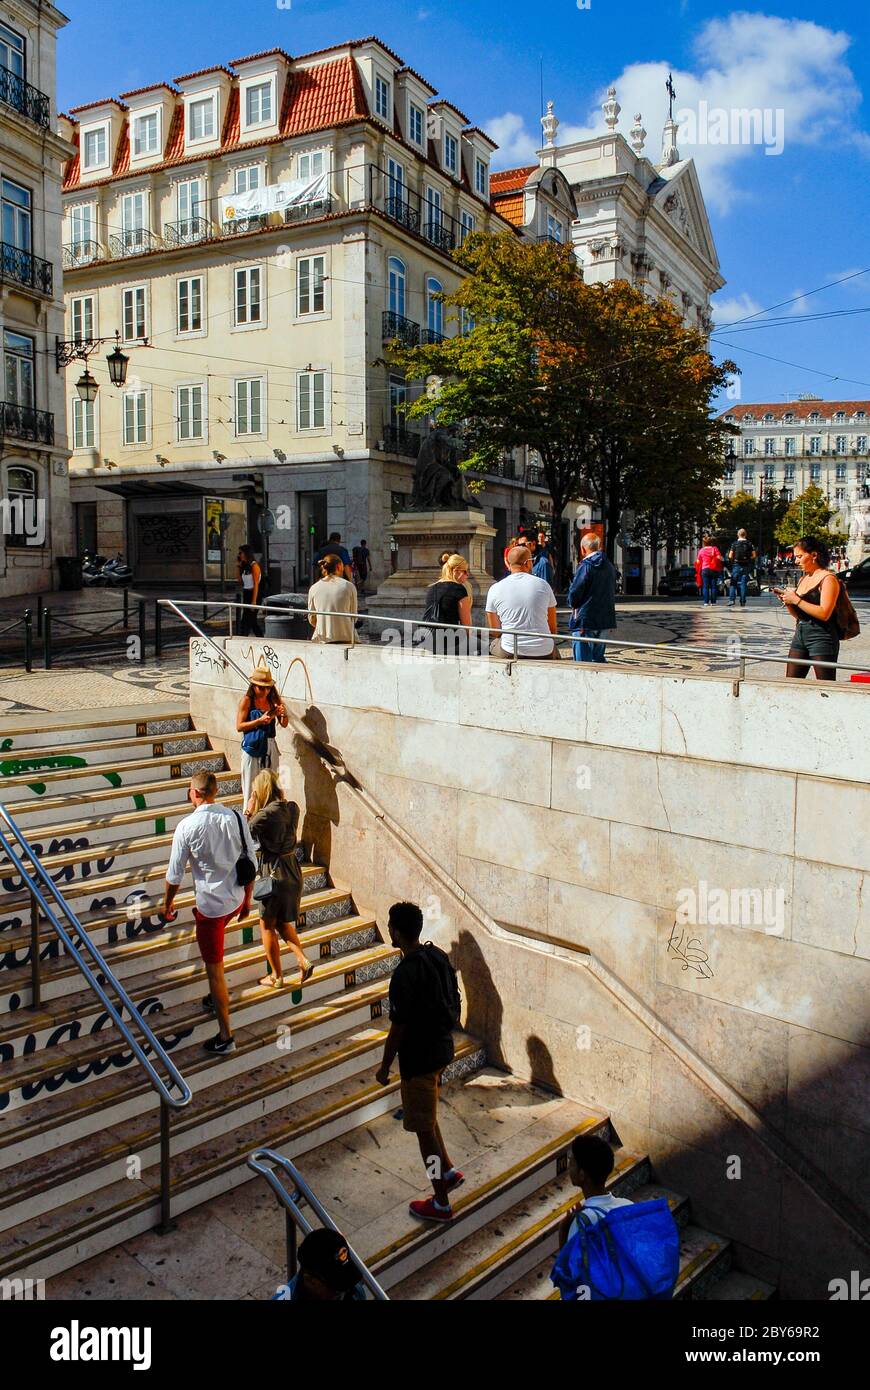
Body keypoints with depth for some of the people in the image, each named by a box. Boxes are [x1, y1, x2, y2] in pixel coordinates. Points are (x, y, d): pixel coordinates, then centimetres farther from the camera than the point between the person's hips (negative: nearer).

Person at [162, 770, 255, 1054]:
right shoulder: (236, 818, -7)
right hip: (236, 900, 6)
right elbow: (250, 862, 1)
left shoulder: (186, 827, -17)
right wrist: (248, 898, 15)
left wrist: (167, 904, 9)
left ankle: (225, 1037, 13)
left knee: (214, 969, 5)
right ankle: (217, 998, 47)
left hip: (210, 905, -5)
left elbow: (175, 874, -9)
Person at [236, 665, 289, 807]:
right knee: (251, 786, -1)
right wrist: (260, 720, -18)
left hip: (270, 747, 4)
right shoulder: (247, 701, -5)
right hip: (252, 747, -4)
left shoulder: (273, 700, 7)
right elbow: (239, 726, -9)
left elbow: (284, 724, 11)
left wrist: (283, 714, -11)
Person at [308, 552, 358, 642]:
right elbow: (354, 616, 6)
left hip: (321, 639, 2)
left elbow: (312, 620, 10)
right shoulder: (349, 586, 0)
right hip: (344, 638, -2)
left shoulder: (314, 588, 4)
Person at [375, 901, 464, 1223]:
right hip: (442, 1048, 9)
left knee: (424, 1128, 7)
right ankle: (449, 1171, 39)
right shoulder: (438, 956, -2)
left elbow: (398, 1028, -21)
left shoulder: (405, 974, -27)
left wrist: (384, 1067, -8)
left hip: (419, 1058, -9)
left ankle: (441, 1203, 19)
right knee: (425, 1117, 27)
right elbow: (453, 1004, 10)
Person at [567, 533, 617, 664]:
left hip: (585, 619, -7)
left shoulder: (585, 566, -13)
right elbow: (612, 590, 15)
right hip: (605, 618, 7)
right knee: (598, 657, 16)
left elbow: (575, 591, -14)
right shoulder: (609, 566, 10)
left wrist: (573, 605, 4)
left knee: (583, 659, -3)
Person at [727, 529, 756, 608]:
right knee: (743, 583, 5)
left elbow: (730, 556, -5)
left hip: (736, 565, -1)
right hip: (746, 566, 2)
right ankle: (743, 602, 3)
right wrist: (748, 559, 16)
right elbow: (753, 555, 1)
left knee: (733, 583, 4)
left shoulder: (735, 544, -3)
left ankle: (732, 599, -11)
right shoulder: (749, 544, 2)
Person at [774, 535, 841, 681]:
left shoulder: (828, 579, -8)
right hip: (800, 634, 8)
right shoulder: (803, 579, 16)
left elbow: (824, 613, -20)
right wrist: (787, 602, 1)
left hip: (821, 637, -8)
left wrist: (796, 600, -17)